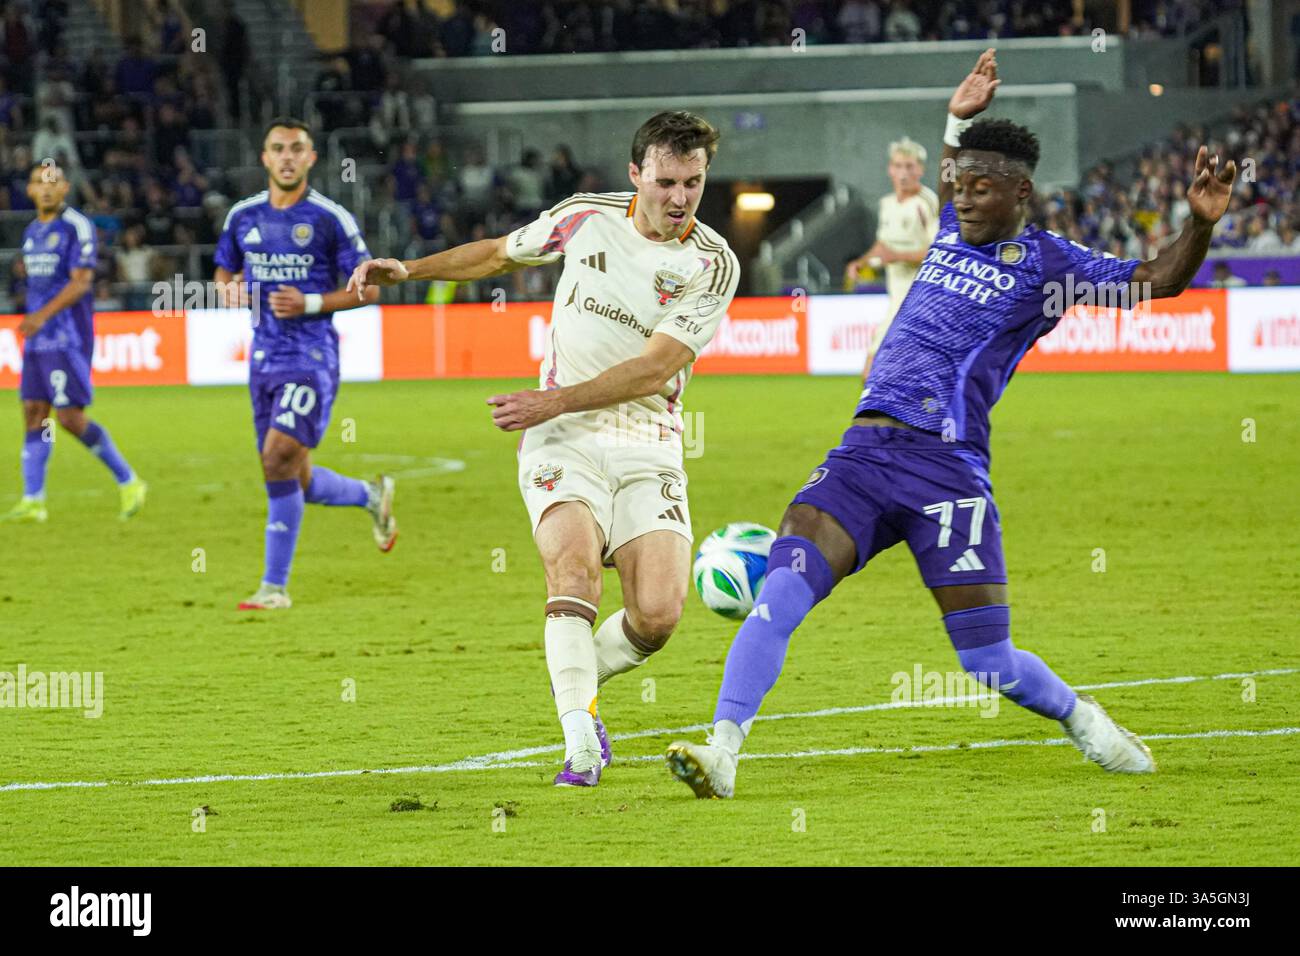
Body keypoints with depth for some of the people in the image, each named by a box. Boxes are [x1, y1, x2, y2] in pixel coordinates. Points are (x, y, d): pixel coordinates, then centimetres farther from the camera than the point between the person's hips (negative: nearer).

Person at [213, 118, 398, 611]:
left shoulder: (331, 219, -6)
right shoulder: (243, 216, 8)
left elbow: (368, 288, -3)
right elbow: (224, 274, 21)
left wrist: (310, 303, -16)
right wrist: (230, 289, -3)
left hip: (312, 353, -6)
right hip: (265, 354, 6)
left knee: (279, 458, -19)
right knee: (298, 481, 9)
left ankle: (275, 585, -12)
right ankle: (371, 496, 40)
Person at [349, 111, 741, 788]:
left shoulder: (713, 263, -5)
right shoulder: (586, 218, 2)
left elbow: (654, 370, -12)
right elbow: (501, 253, 22)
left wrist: (553, 401, -18)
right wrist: (409, 270, 12)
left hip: (649, 447, 0)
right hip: (564, 437, 0)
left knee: (657, 615, -14)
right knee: (574, 566, -27)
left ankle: (575, 680, 18)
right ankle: (580, 743, -32)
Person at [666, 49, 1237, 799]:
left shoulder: (1046, 263, 2)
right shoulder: (952, 233, 19)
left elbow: (1158, 281, -6)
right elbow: (953, 180, 43)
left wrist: (1200, 225, -21)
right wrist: (961, 118, 31)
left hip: (947, 471, -5)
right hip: (863, 455, 5)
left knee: (990, 663, -4)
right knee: (782, 592, -18)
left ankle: (1081, 718, 27)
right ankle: (722, 751, -24)